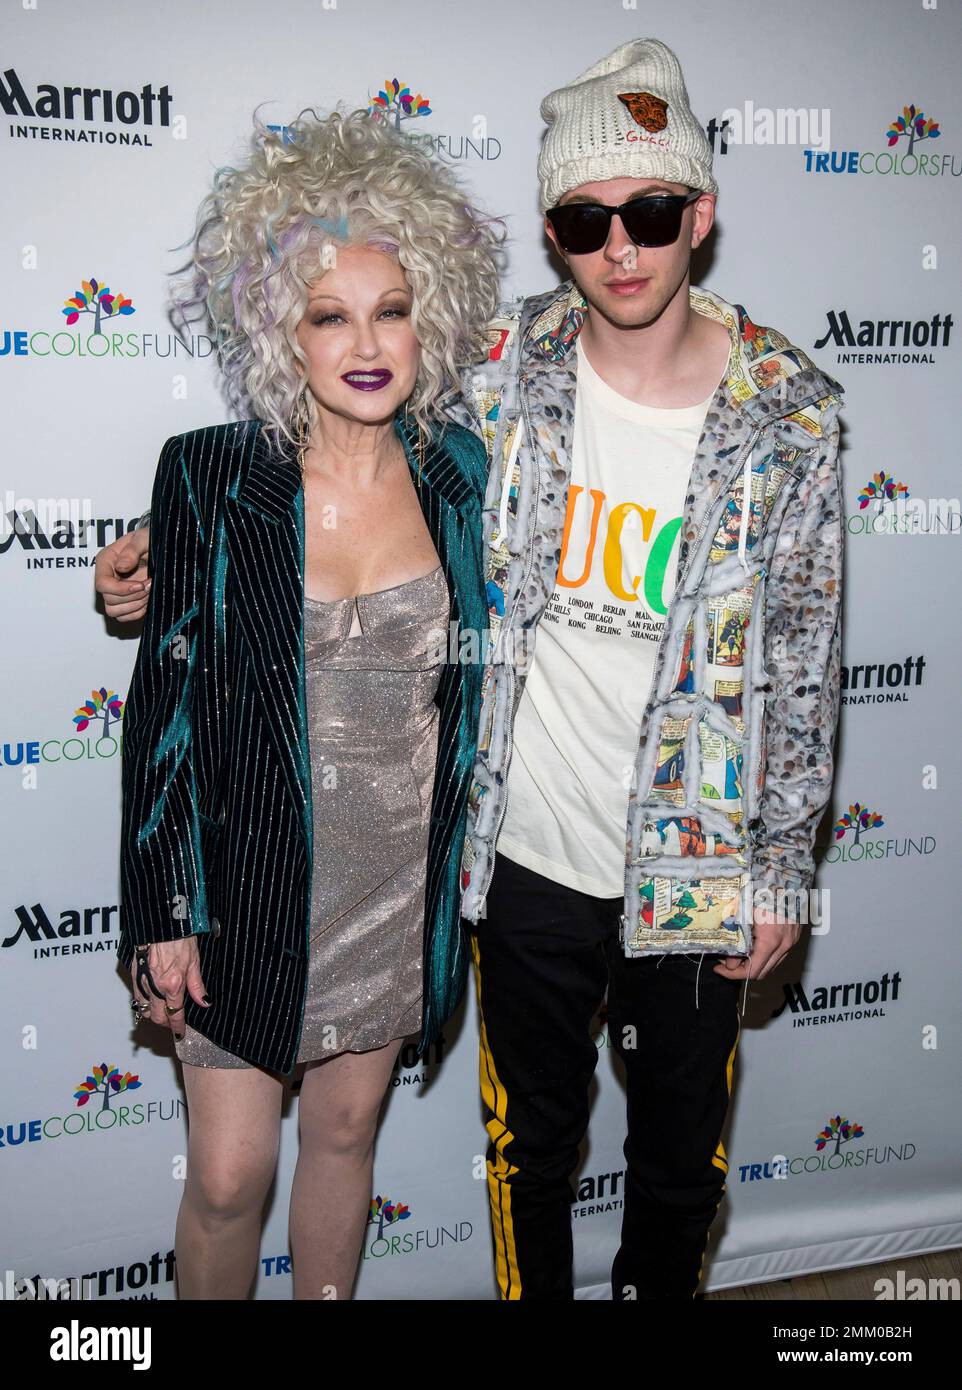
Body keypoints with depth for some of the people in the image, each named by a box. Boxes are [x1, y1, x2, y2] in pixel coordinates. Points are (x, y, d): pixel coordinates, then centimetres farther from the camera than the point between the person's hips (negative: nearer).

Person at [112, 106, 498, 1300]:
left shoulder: (460, 477, -3)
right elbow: (166, 699, -8)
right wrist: (162, 912, -8)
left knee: (344, 1133, 21)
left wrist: (476, 875, 8)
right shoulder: (210, 476, -11)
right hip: (250, 887, -2)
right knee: (228, 1177, 8)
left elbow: (470, 682, 7)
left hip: (400, 888, 3)